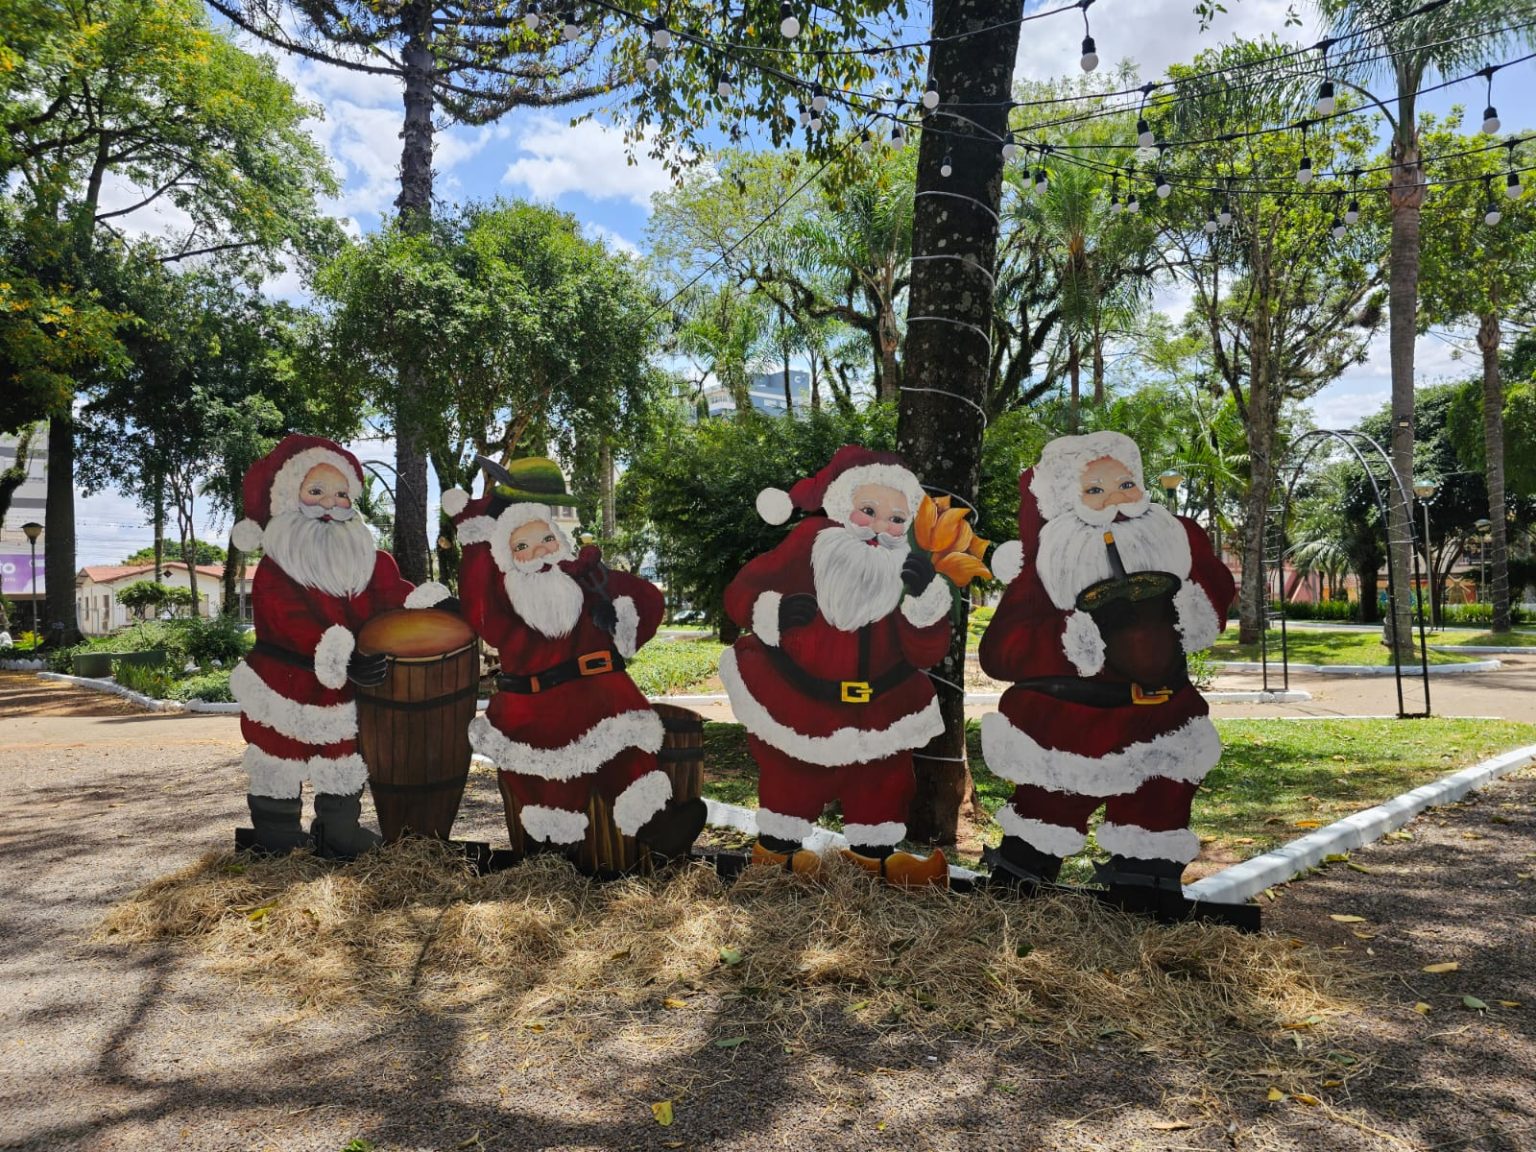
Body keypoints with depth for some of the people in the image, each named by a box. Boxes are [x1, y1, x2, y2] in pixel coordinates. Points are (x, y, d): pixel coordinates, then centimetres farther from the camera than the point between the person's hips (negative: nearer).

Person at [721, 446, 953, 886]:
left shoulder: (907, 571, -7)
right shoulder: (808, 547, -19)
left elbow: (926, 654, -13)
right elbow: (741, 591, -13)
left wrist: (927, 598, -29)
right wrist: (773, 614, -33)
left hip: (874, 710, 4)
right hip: (796, 706, -4)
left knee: (885, 776, 12)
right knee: (793, 778, 9)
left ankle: (875, 850, 33)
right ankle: (775, 843, 32)